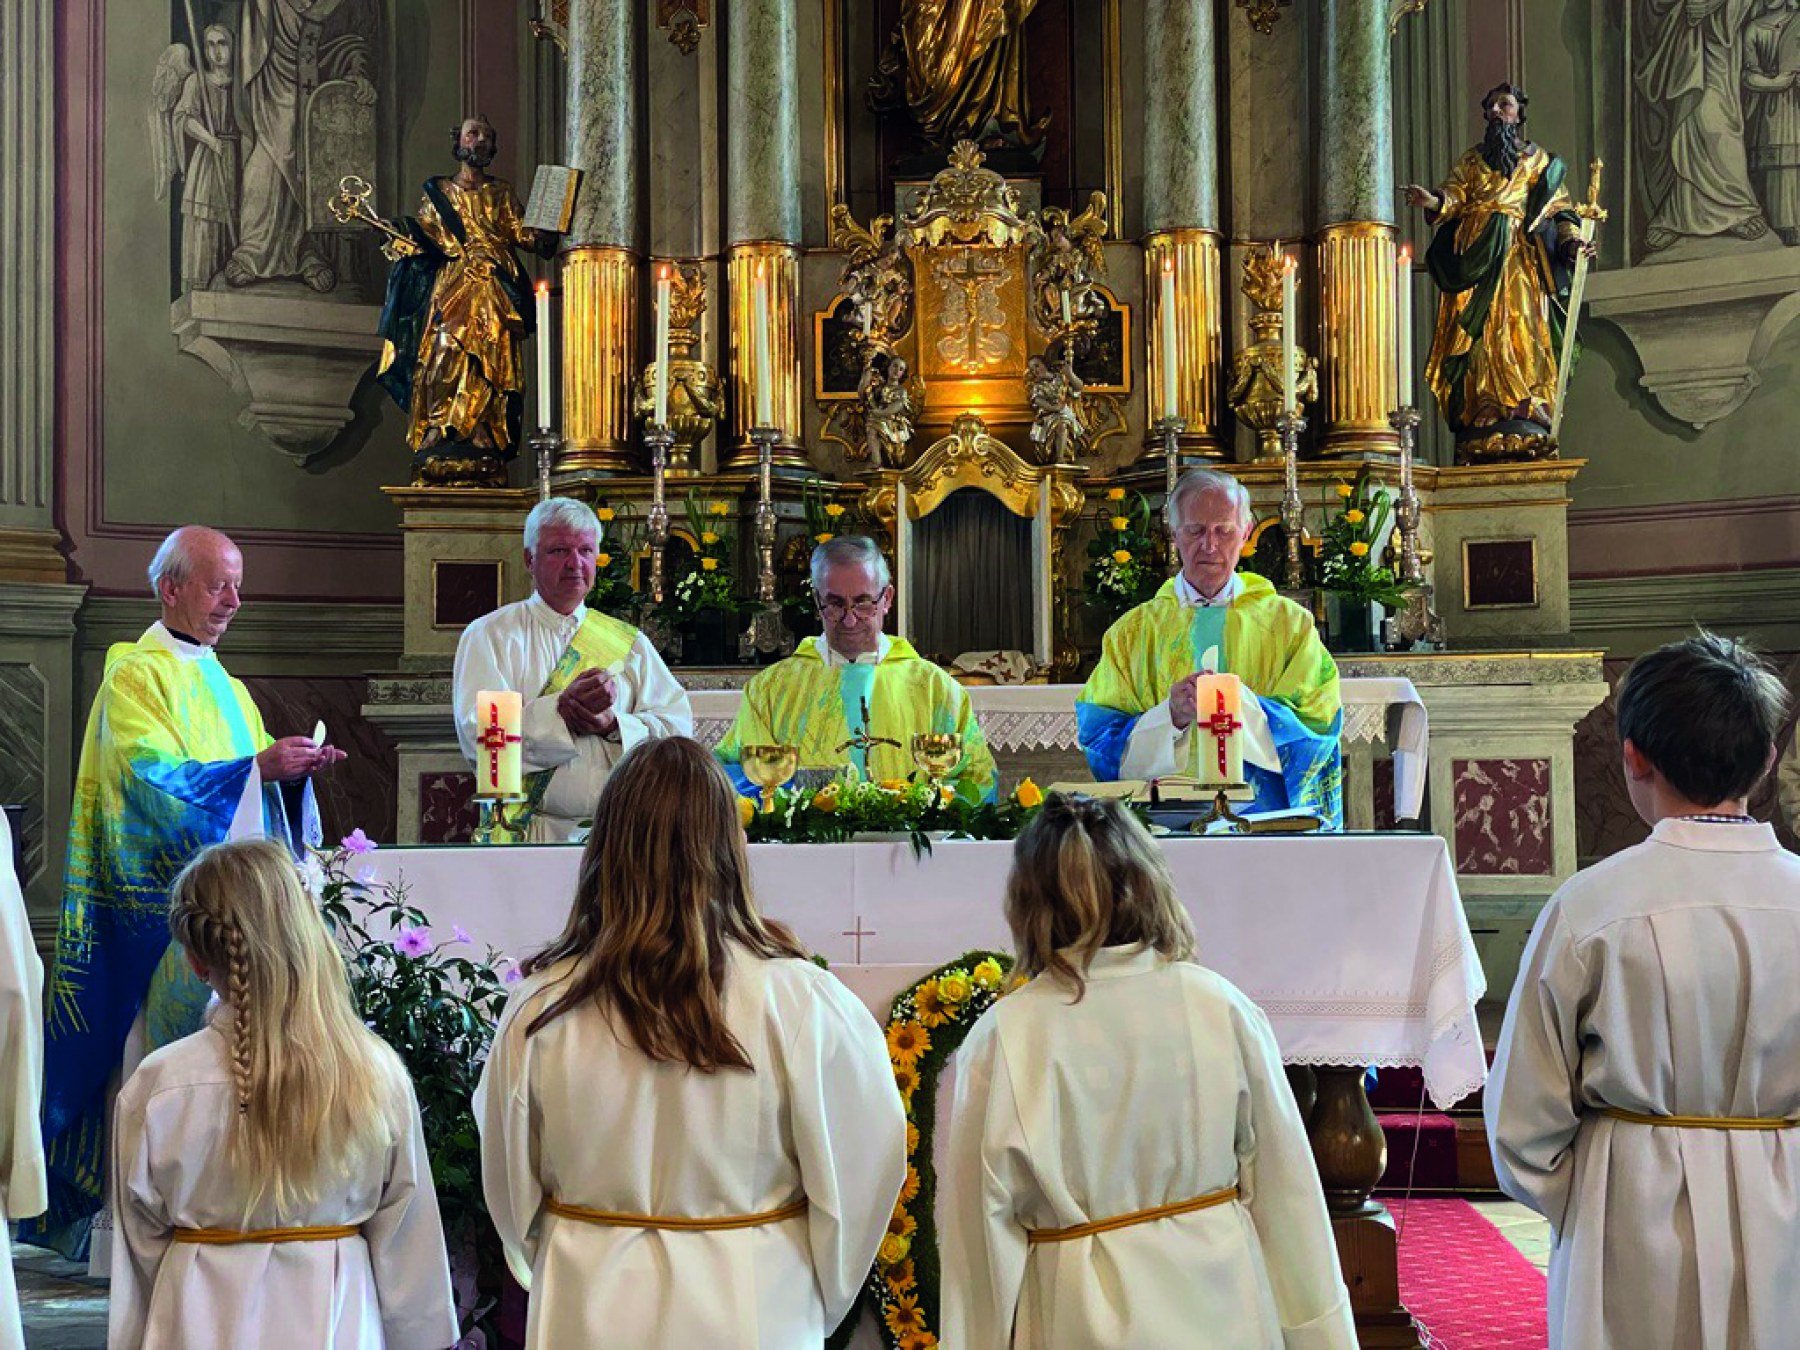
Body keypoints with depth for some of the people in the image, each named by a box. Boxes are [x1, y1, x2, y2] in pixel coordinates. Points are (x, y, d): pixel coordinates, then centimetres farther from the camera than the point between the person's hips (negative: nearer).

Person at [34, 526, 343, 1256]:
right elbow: (152, 779, -16)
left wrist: (295, 768, -2)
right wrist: (257, 766, -20)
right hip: (161, 902, -7)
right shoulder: (136, 675, -4)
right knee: (162, 1045, -8)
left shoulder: (224, 685, 19)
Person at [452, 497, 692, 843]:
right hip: (533, 833, -3)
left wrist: (613, 725, -9)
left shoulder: (627, 641, 17)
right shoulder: (489, 636, 8)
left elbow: (678, 727, 7)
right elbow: (477, 737, -5)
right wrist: (560, 709, -13)